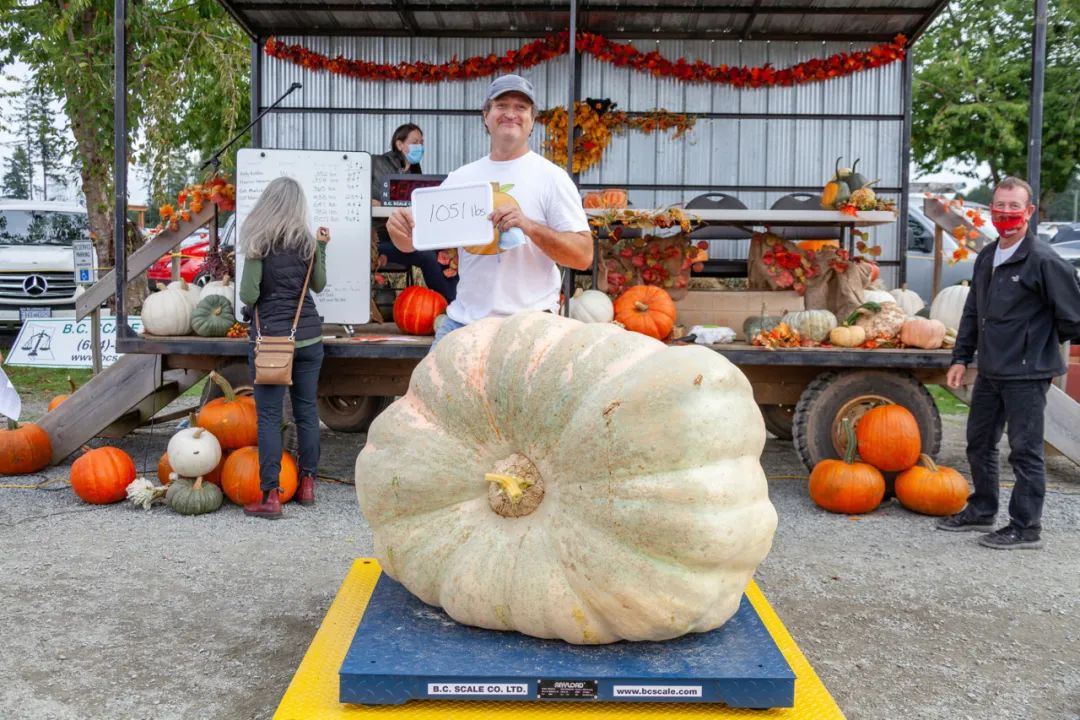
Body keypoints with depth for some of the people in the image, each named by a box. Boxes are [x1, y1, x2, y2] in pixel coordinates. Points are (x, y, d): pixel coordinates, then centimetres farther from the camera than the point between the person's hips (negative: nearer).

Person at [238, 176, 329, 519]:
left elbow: (249, 296, -11)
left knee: (269, 416, -1)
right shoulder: (307, 241, 4)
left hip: (270, 336, -4)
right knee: (306, 410, 12)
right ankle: (307, 484, 21)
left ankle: (271, 496, -2)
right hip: (308, 336, 4)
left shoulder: (259, 244, -8)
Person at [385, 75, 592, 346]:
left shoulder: (551, 177, -2)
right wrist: (399, 228, -11)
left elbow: (583, 256, -8)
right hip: (462, 320, 4)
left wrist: (530, 227, -22)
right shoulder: (460, 177, 11)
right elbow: (413, 241, 11)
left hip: (527, 325, -4)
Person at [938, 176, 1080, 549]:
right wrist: (961, 358, 15)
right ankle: (981, 511, 34)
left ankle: (1026, 528, 11)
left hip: (1026, 375, -8)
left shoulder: (1044, 261, -13)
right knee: (979, 443, 18)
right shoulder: (986, 258, 11)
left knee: (1025, 450, 0)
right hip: (990, 373, 8)